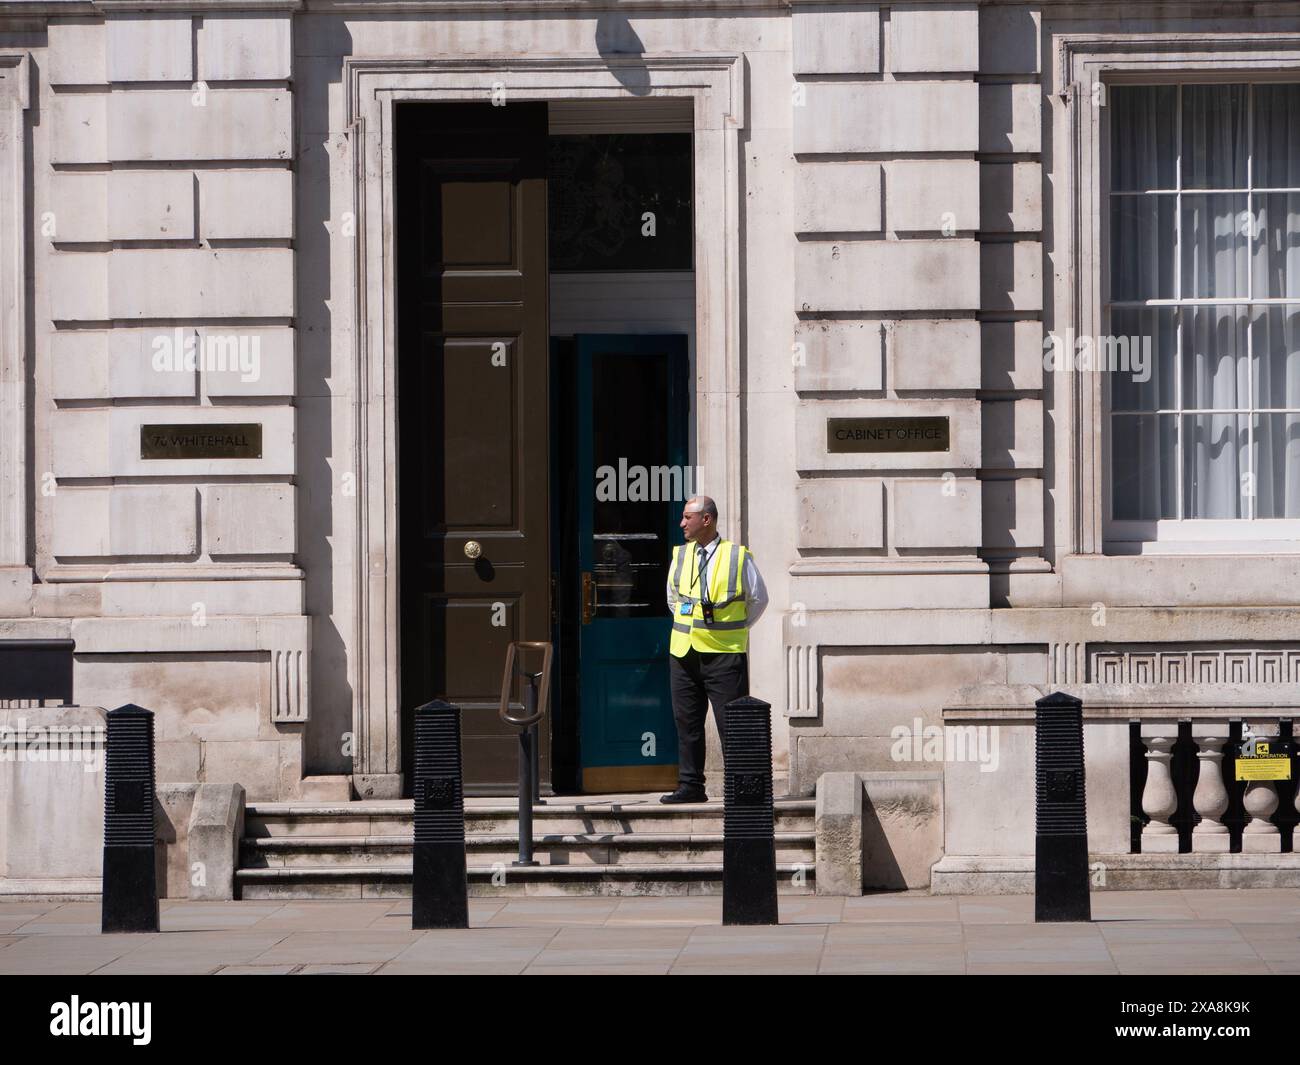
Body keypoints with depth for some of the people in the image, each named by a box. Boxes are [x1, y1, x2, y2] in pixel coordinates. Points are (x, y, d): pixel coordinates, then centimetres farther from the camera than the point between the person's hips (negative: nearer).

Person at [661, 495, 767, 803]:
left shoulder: (738, 557, -3)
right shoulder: (679, 555, 9)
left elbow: (759, 599, 9)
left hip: (725, 653, -4)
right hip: (684, 651, 4)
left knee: (732, 724, -5)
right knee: (687, 721, 6)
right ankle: (690, 786, 12)